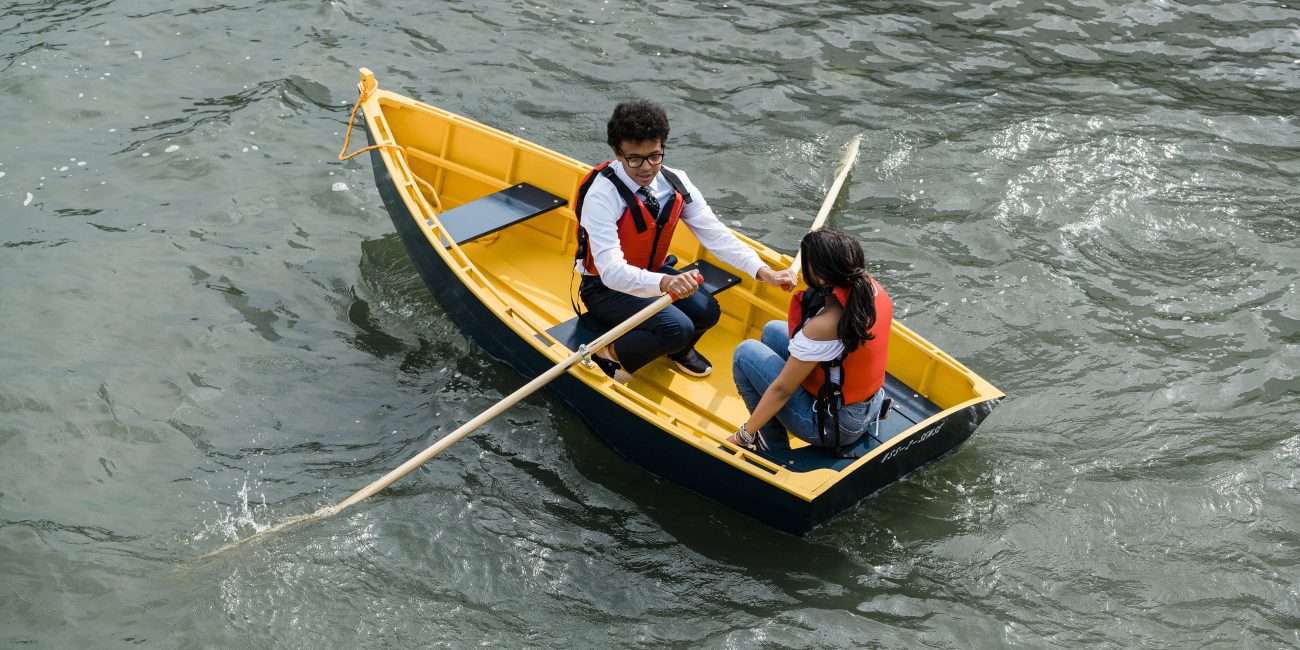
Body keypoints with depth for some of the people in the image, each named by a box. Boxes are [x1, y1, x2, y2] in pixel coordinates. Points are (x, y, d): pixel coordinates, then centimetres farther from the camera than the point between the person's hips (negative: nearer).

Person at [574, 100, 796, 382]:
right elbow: (611, 271, -39)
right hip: (604, 287, -6)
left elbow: (715, 234, -12)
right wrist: (664, 282, -57)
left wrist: (763, 271, -26)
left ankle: (679, 350, 17)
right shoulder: (602, 194, -30)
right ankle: (610, 354, -4)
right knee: (678, 328, -27)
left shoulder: (675, 183, -11)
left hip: (651, 271, 6)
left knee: (706, 311, -16)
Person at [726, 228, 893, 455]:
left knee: (746, 353, 1)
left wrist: (744, 435, -11)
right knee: (773, 330, 17)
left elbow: (781, 389, -21)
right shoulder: (872, 287, -11)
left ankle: (774, 447, 12)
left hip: (835, 429, -8)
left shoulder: (822, 327, -33)